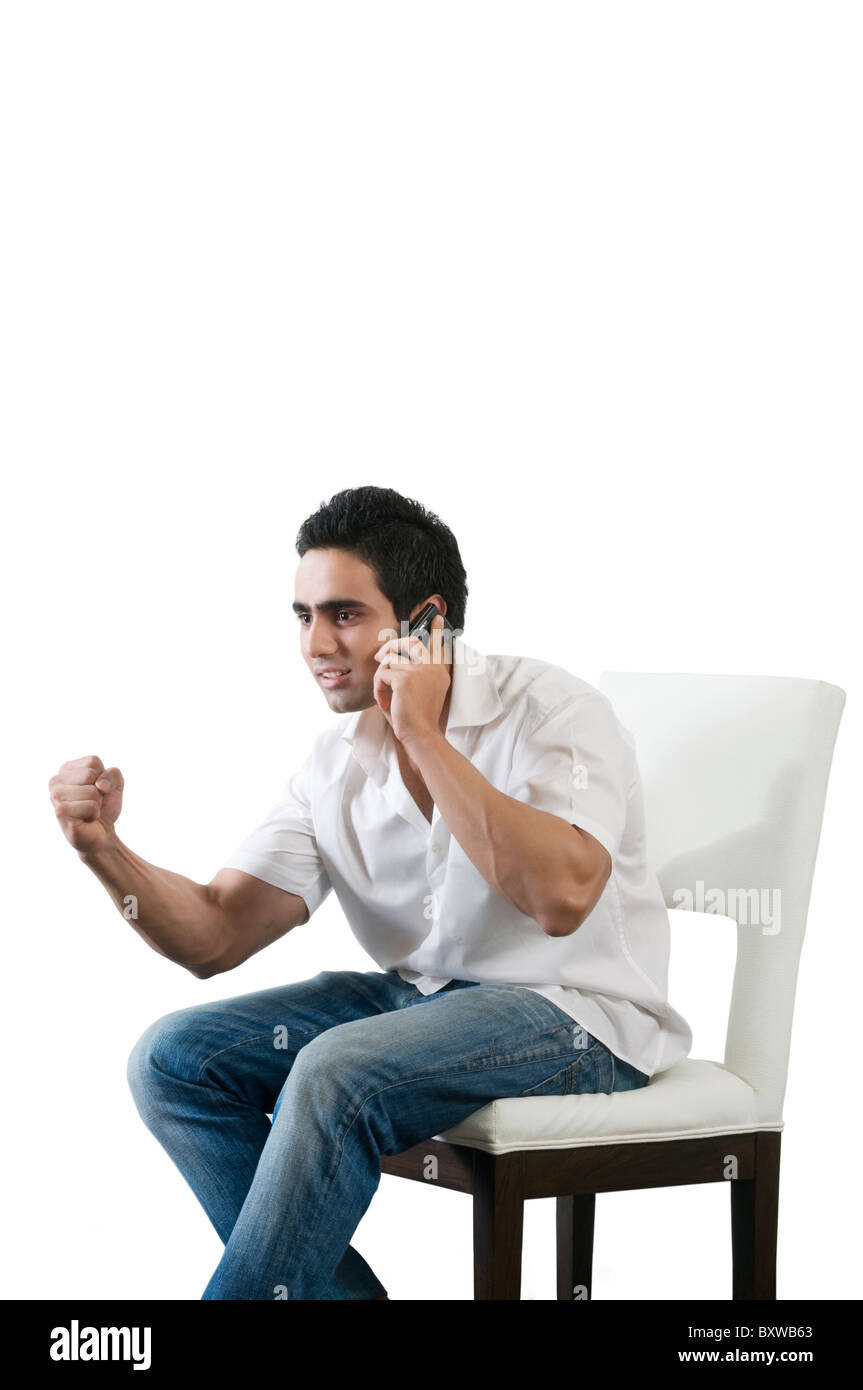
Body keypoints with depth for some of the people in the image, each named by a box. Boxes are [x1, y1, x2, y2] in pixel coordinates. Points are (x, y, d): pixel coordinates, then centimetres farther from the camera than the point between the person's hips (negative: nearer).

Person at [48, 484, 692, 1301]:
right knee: (174, 1057, -6)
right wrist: (104, 849, -19)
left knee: (337, 1073, -31)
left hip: (577, 1017, -7)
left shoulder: (551, 711, -15)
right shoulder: (335, 767, 3)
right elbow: (215, 936, 0)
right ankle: (340, 1293, -6)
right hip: (422, 995, 7)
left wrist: (425, 736, -28)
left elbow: (561, 896, -32)